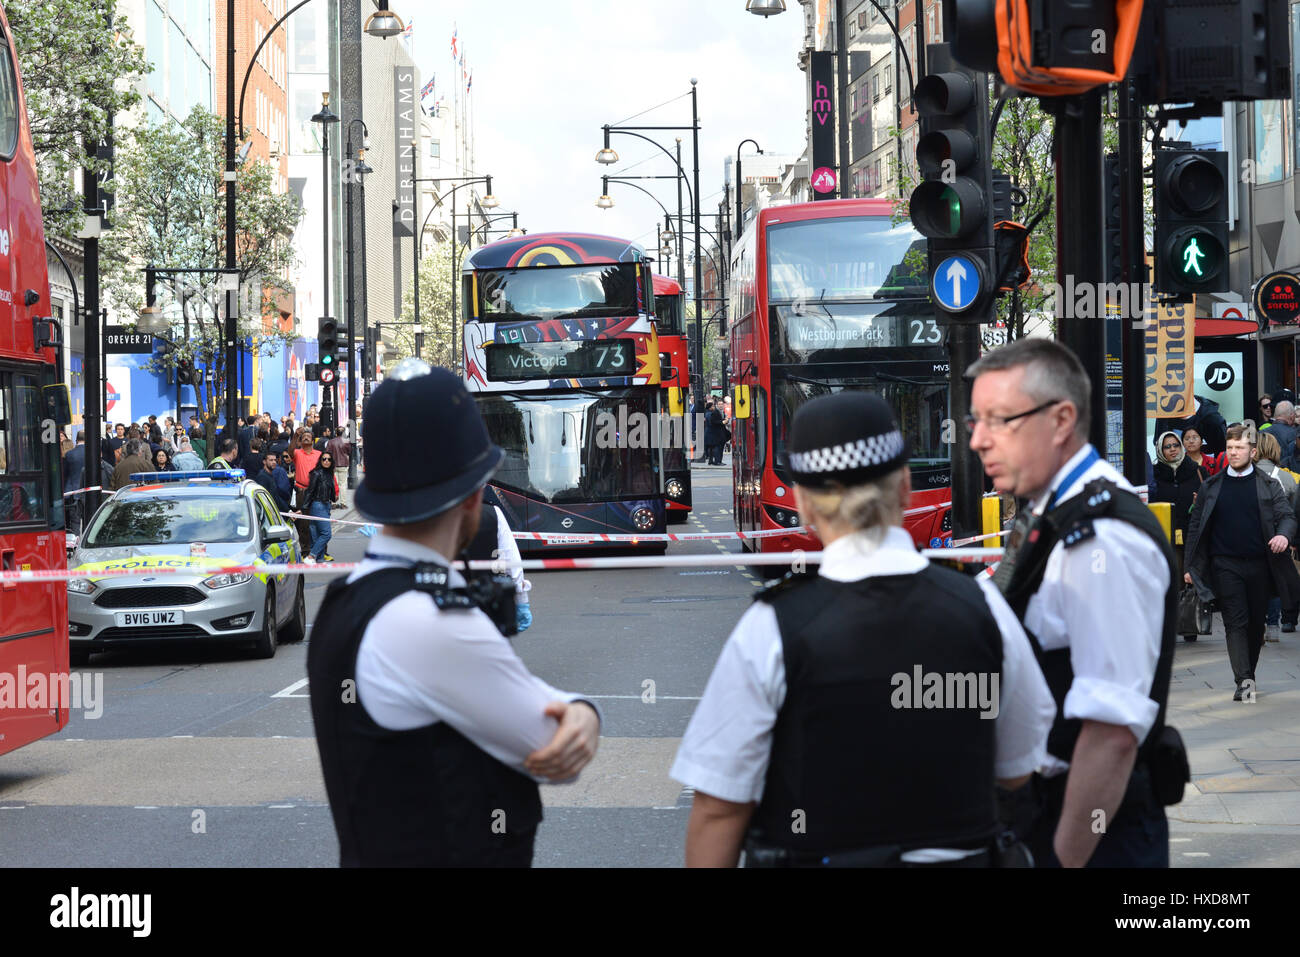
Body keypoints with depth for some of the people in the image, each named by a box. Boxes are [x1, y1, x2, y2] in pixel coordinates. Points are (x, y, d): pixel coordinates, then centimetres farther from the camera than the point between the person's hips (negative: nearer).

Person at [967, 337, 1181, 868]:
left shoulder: (1105, 543, -22)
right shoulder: (1043, 514, 9)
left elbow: (1112, 733, -26)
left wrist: (1067, 858, -24)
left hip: (1096, 834, -9)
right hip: (1037, 813, 9)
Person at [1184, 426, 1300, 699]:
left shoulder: (1269, 485, 7)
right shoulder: (1211, 487, 9)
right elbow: (1196, 527, 11)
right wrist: (1191, 566, 6)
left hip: (1259, 564, 1)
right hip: (1225, 564, -1)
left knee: (1256, 623, 9)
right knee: (1235, 623, -9)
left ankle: (1248, 676, 24)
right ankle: (1244, 680, -15)